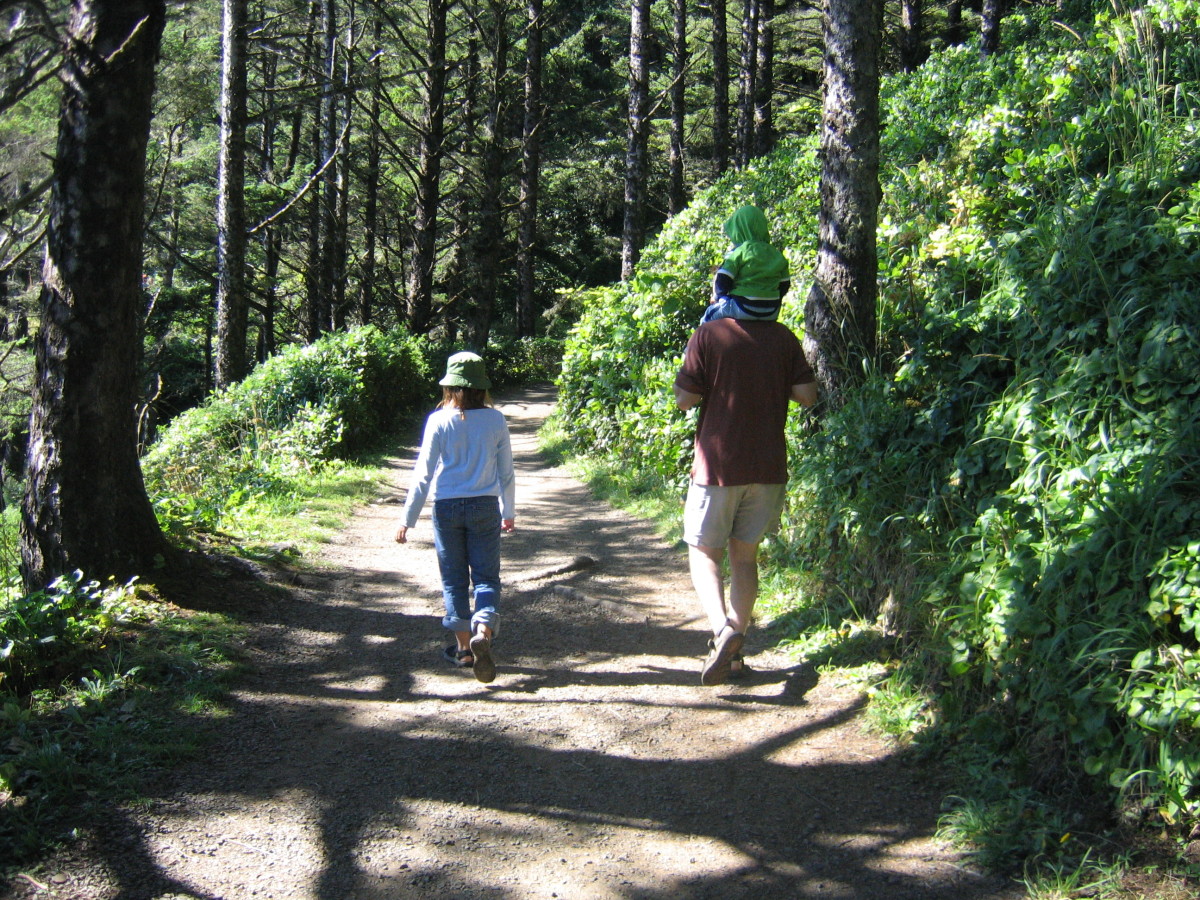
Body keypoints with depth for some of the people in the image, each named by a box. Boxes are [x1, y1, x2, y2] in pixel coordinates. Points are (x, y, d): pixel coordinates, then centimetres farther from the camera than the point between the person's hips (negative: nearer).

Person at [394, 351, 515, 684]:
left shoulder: (439, 421, -8)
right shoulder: (495, 420, -3)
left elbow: (423, 473, -7)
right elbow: (506, 471, 4)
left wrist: (407, 519, -1)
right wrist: (507, 512, 18)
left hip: (447, 507, -1)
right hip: (485, 507, 1)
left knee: (454, 578, 12)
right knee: (486, 577, 6)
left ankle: (464, 647, 18)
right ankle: (483, 632, -20)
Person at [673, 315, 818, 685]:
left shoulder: (709, 334, -10)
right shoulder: (784, 338, 1)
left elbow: (685, 399, -10)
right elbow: (807, 394, -1)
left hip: (718, 466, -4)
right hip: (768, 468, 4)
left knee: (704, 553, 6)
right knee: (745, 556, 14)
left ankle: (722, 628, -19)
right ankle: (734, 653, 17)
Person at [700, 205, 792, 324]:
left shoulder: (738, 252, -9)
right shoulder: (776, 255, 8)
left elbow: (722, 283, -12)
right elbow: (784, 286, 13)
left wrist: (717, 297, 8)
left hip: (743, 309, -6)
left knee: (709, 315, 17)